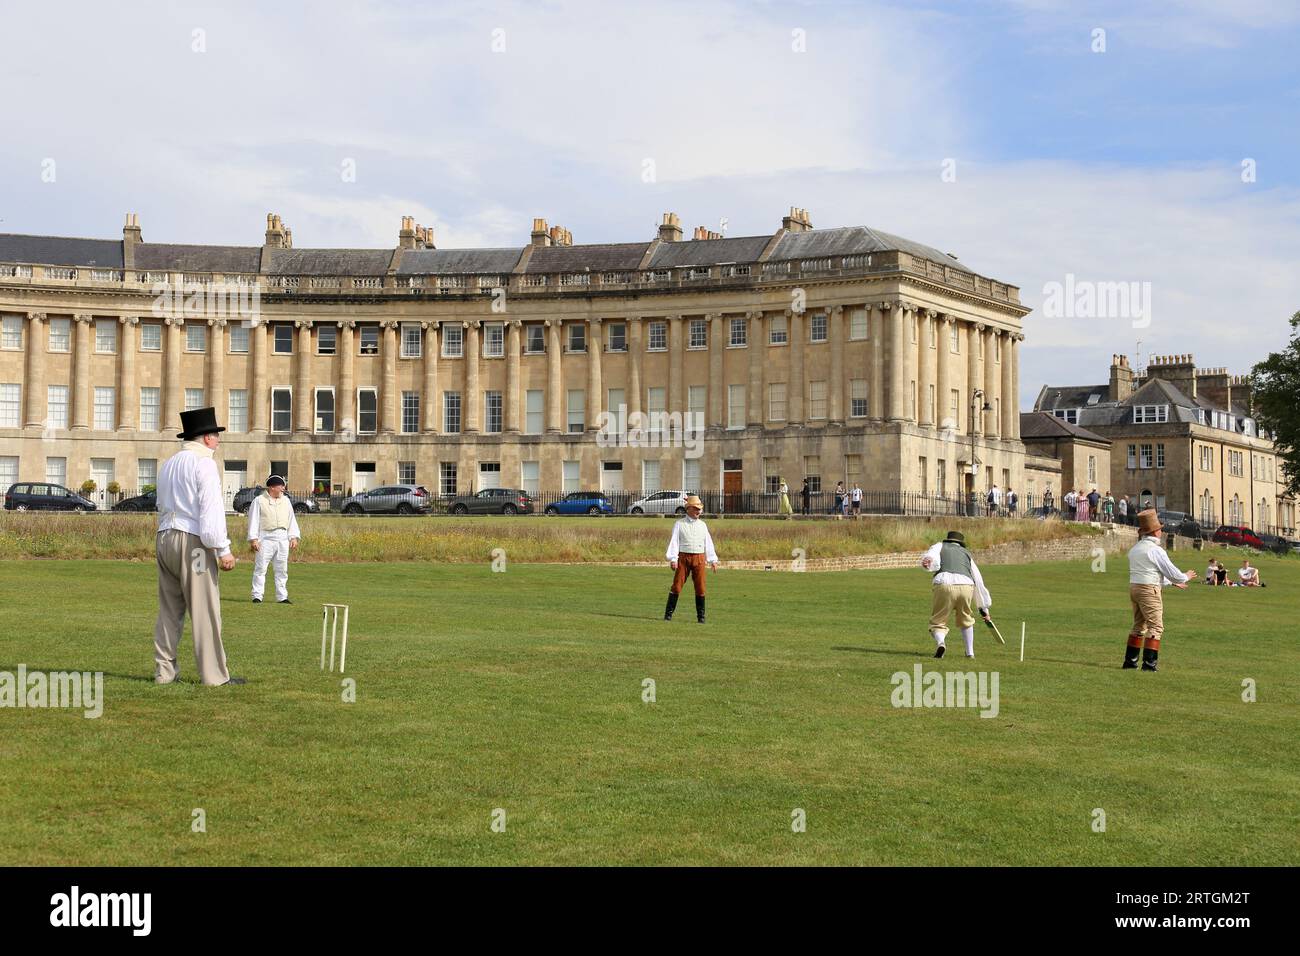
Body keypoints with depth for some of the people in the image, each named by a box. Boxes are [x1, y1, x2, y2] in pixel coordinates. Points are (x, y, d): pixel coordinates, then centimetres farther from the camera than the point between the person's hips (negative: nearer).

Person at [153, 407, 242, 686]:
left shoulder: (168, 464, 18)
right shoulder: (204, 463, -8)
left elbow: (163, 506, 18)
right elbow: (211, 509, -15)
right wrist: (223, 550, -13)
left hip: (164, 538, 8)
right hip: (192, 541, -8)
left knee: (169, 609, 10)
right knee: (204, 610, -5)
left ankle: (164, 671, 10)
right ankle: (214, 674, -3)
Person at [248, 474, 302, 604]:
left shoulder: (286, 500, 16)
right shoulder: (259, 501, 0)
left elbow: (292, 519, 16)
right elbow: (254, 520, -3)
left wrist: (294, 537, 7)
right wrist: (253, 539, -11)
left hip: (283, 539, 5)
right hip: (266, 538, -5)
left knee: (282, 569, 7)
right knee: (260, 568, -6)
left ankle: (282, 596, 12)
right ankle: (257, 596, -3)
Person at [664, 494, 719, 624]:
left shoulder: (702, 525, 13)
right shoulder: (679, 524, 2)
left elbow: (708, 543, 15)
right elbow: (674, 541, -3)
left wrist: (713, 560, 10)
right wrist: (673, 559, -12)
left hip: (699, 559, 3)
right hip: (683, 557, -3)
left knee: (700, 588, 1)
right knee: (676, 586, -3)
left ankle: (701, 616, 8)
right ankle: (668, 614, 2)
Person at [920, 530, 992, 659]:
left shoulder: (940, 546, 28)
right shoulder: (966, 553, 35)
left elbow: (932, 556, 2)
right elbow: (978, 581, 34)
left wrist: (927, 562, -21)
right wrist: (984, 607, 39)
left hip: (944, 584, -2)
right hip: (966, 586, 3)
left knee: (938, 622, 10)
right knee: (966, 620, 29)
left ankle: (940, 642, -20)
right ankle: (970, 652, 24)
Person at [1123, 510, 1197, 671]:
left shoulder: (1134, 549, 14)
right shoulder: (1156, 550, -12)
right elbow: (1172, 572, -9)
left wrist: (1172, 582, 28)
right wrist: (1186, 577, 12)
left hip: (1134, 587, 8)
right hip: (1149, 591, -8)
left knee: (1139, 626, 17)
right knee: (1155, 627, -3)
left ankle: (1130, 661, 17)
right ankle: (1149, 663, -9)